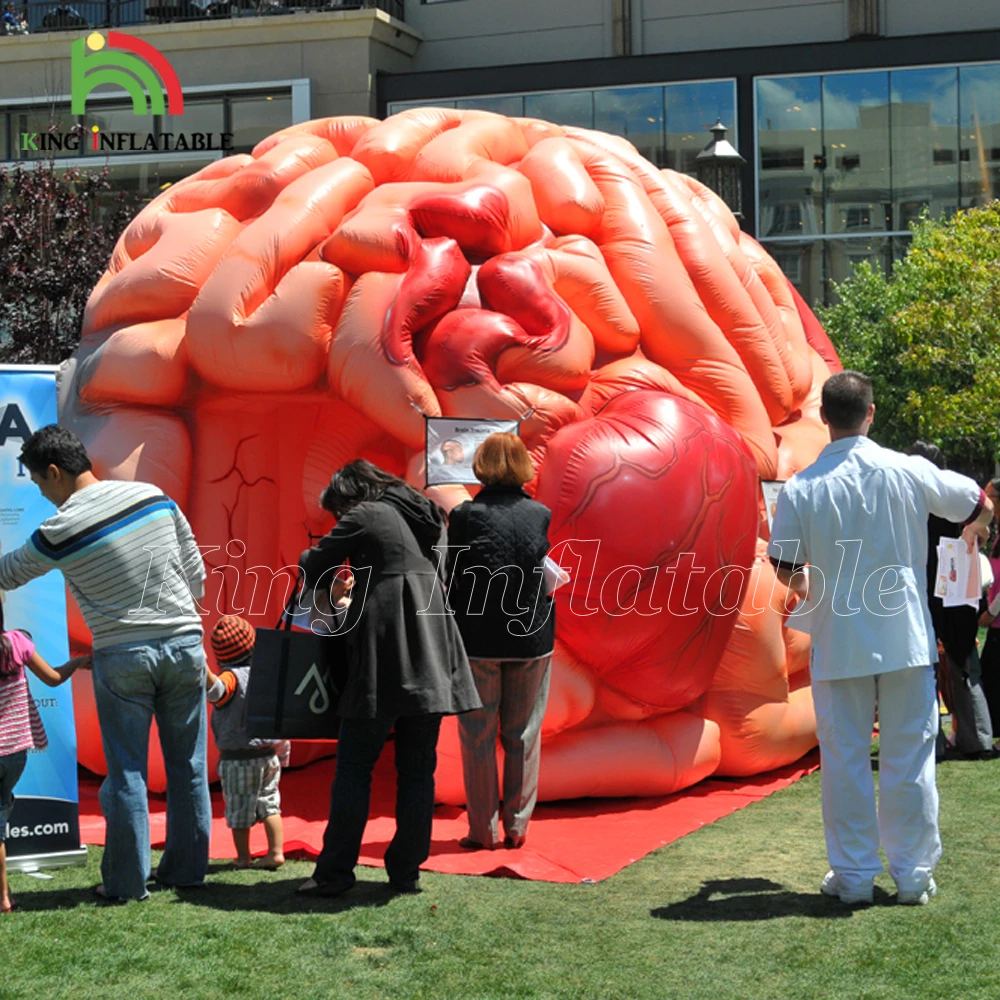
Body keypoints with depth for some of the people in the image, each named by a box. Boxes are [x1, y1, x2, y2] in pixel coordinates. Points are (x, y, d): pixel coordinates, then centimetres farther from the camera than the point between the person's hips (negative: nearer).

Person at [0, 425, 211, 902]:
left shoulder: (60, 532, -11)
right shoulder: (155, 497, 0)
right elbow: (197, 577, 5)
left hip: (122, 657, -4)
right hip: (185, 643, 4)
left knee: (126, 772, 5)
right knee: (188, 765, 12)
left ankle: (127, 881, 10)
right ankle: (187, 867, 21)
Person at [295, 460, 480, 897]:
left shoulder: (363, 517, -2)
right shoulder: (428, 518, 18)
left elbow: (314, 566, 3)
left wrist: (322, 591, 25)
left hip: (384, 661, -6)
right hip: (432, 661, 6)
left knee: (353, 767, 1)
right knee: (417, 769, 10)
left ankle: (335, 871, 2)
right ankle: (407, 871, 12)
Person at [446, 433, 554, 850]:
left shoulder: (466, 516, -9)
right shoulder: (541, 515, -2)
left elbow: (453, 582, -5)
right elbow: (550, 576, 6)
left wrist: (447, 638, 5)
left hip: (479, 641, -2)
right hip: (532, 640, 2)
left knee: (478, 738, 6)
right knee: (522, 736, 11)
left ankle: (484, 828, 8)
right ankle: (517, 826, 14)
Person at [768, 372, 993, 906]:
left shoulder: (800, 490, -7)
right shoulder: (907, 471, -6)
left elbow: (785, 567, 1)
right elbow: (980, 506, 7)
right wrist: (971, 533, 30)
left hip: (837, 645, 0)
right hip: (905, 638, 0)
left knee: (844, 760, 8)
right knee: (909, 757, 8)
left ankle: (853, 874, 14)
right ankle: (913, 874, 14)